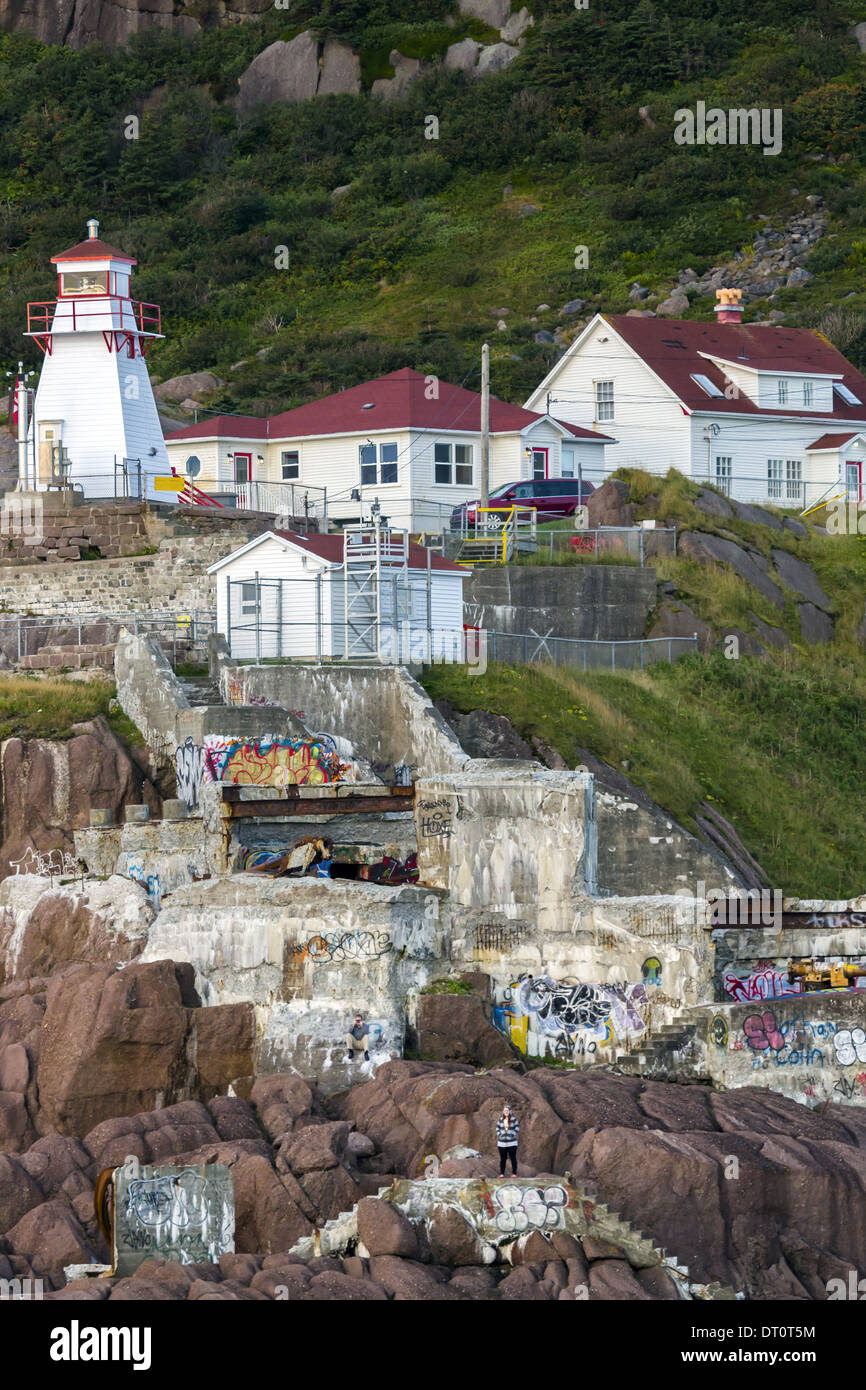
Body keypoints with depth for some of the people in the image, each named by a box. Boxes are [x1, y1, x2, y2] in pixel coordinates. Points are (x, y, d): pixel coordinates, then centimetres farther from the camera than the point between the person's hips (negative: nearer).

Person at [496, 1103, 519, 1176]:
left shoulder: (514, 1119, -2)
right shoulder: (500, 1119, 7)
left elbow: (517, 1129, -2)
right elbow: (497, 1128, 13)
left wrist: (512, 1135, -11)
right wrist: (499, 1135, -2)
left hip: (512, 1143, -3)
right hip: (502, 1143, 3)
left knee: (513, 1158, -1)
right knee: (502, 1159, 6)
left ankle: (514, 1173, 3)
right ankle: (502, 1173, 10)